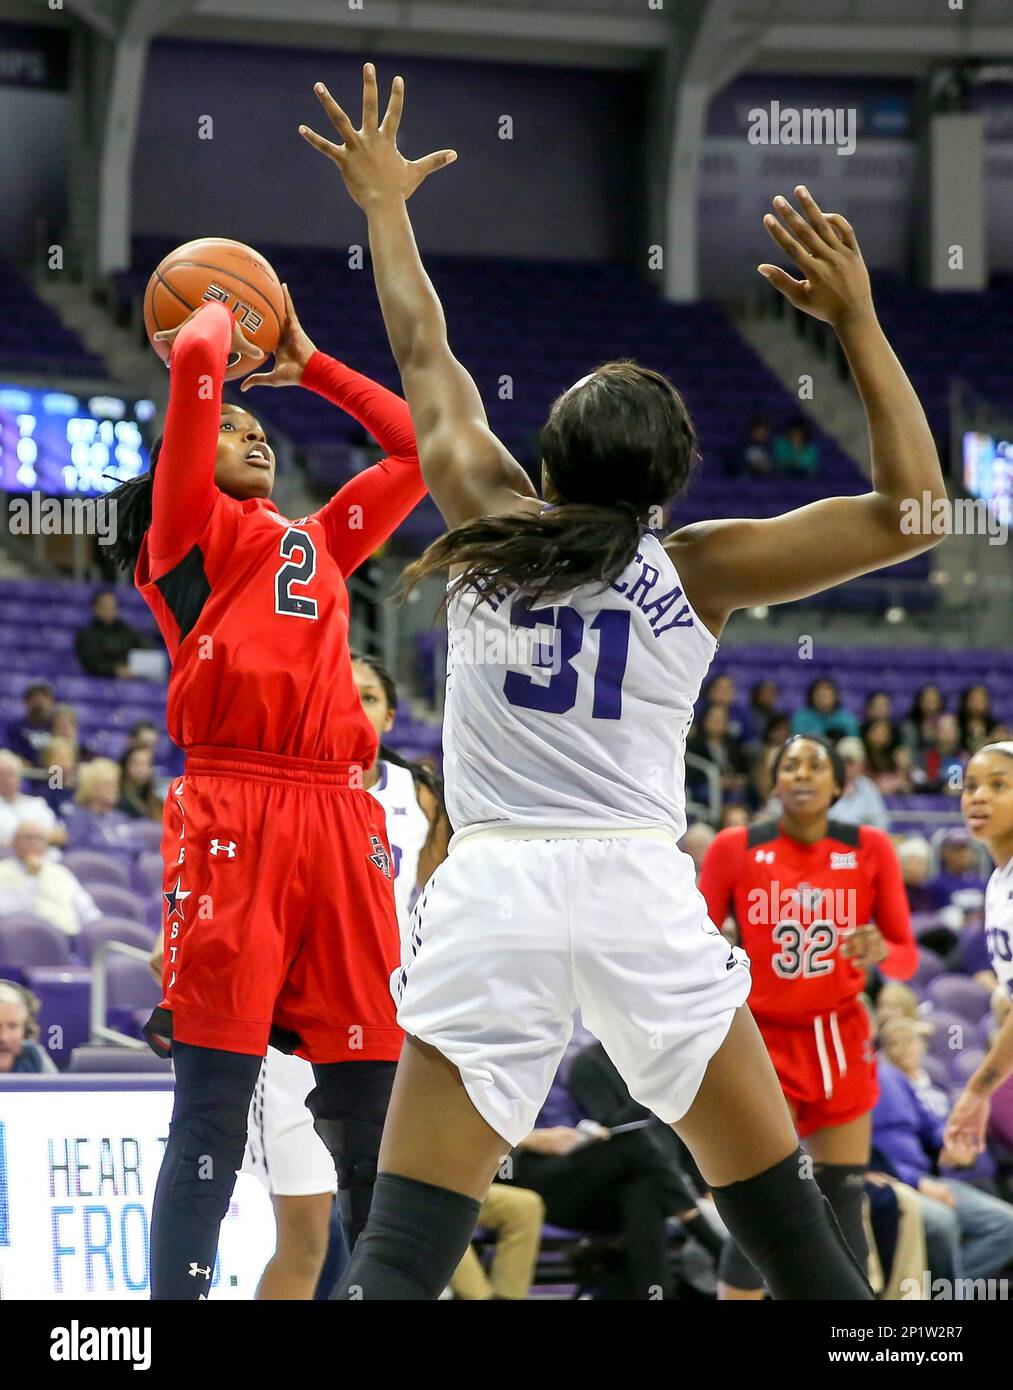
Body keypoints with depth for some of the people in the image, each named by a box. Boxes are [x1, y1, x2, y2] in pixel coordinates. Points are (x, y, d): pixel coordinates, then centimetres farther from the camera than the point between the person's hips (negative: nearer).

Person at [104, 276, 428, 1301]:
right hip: (232, 815, -6)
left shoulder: (318, 540, 27)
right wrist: (218, 321, 20)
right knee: (213, 1110, -9)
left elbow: (418, 448, 34)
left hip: (338, 818, 6)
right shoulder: (186, 526, 10)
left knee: (374, 1109, 3)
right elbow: (194, 359, -1)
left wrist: (306, 364, 35)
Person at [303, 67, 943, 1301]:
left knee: (400, 1254, -4)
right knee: (786, 1222, 12)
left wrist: (385, 205, 33)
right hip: (640, 895, 0)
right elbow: (910, 509, 2)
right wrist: (857, 324, 1)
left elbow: (425, 362, 20)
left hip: (491, 894, 1)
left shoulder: (491, 523, 6)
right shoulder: (699, 570, 2)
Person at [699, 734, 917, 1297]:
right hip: (765, 1044, -2)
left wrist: (880, 953, -22)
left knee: (845, 1213, 1)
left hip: (842, 1044, 2)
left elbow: (906, 954, 1)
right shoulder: (735, 849, -5)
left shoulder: (869, 848, -2)